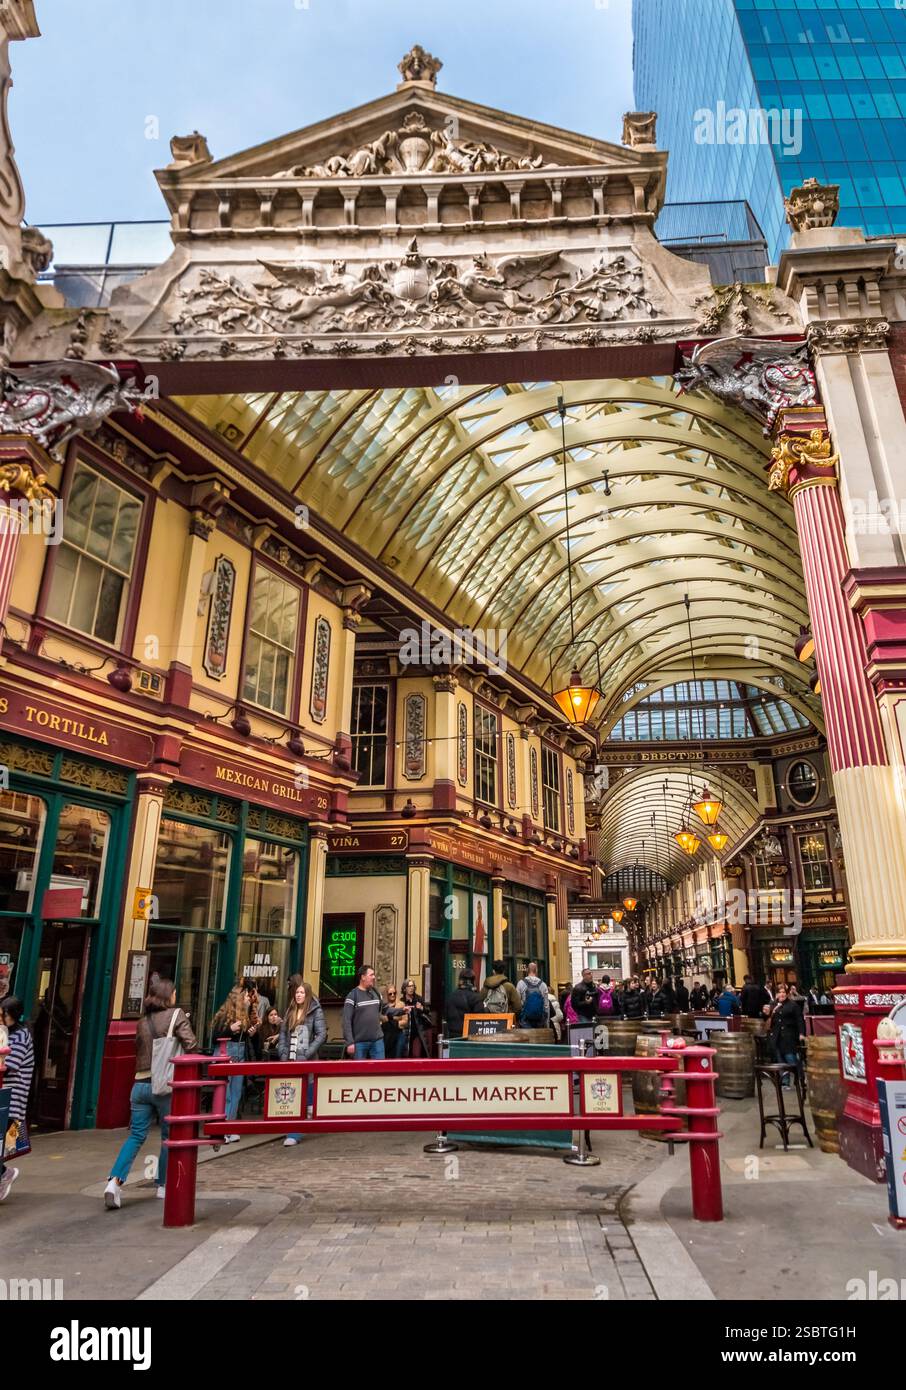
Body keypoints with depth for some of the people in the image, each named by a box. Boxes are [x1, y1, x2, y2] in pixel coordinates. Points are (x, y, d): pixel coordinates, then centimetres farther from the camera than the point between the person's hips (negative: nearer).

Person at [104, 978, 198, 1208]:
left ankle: (115, 1181, -8)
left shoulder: (143, 1021, 10)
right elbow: (191, 1045, -14)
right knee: (169, 1136, 11)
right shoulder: (176, 1015, -6)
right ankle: (163, 1186, 19)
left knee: (136, 1136, 8)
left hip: (141, 1084, 4)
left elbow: (139, 1049, 18)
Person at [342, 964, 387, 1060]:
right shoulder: (353, 995, -9)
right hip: (359, 1042, -5)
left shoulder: (376, 993, 8)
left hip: (377, 1040, 5)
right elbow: (347, 1021, -12)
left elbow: (385, 1009, 19)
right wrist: (349, 1042, -18)